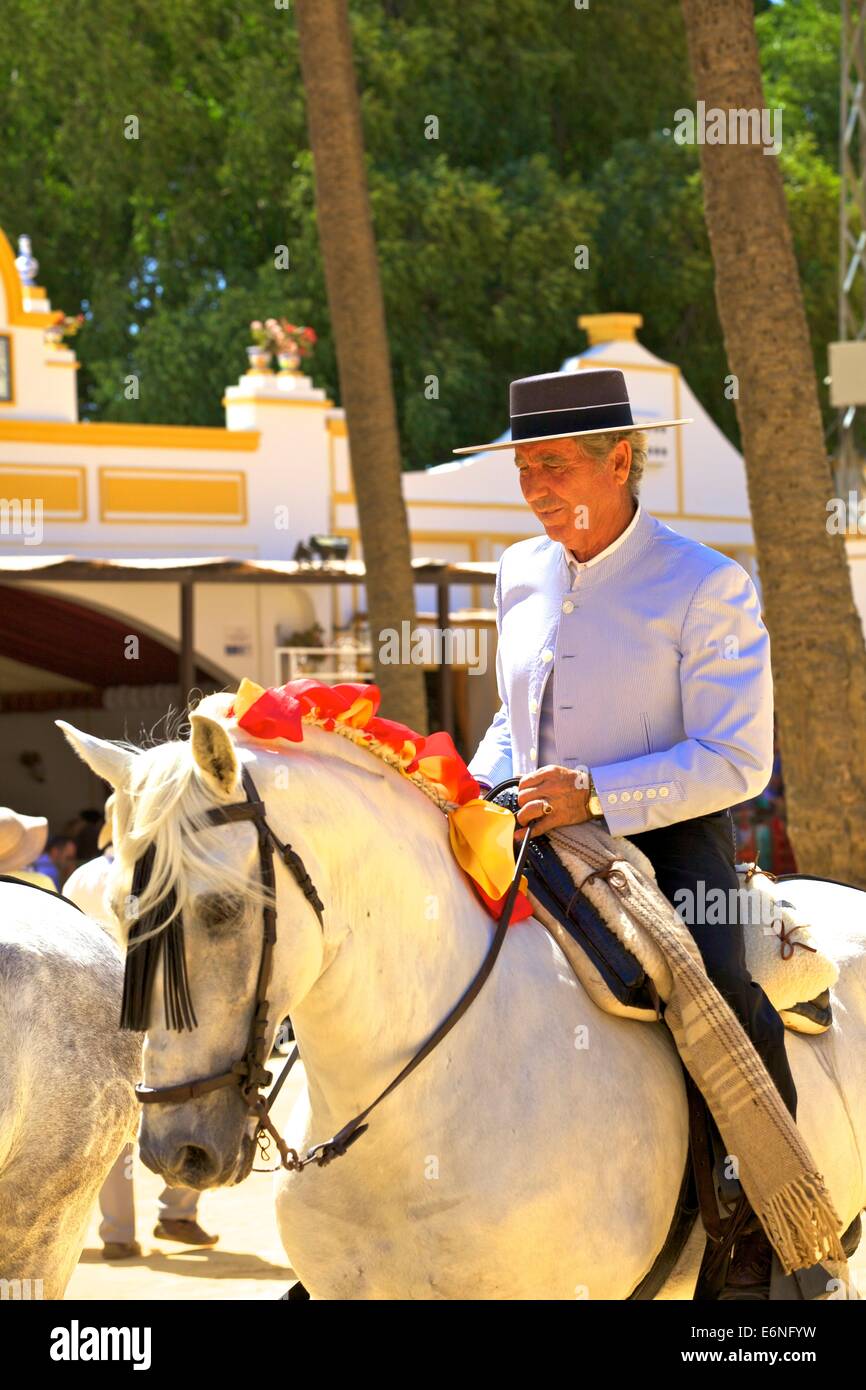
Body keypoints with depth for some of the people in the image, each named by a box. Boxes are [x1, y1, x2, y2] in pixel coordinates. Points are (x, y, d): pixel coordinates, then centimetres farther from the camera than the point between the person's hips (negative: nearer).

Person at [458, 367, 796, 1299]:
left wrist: (593, 793, -25)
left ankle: (767, 1241, -19)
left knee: (716, 993, -32)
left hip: (667, 839, -6)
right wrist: (481, 784, 4)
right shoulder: (521, 575, 11)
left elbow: (736, 762, -15)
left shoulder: (707, 586, -9)